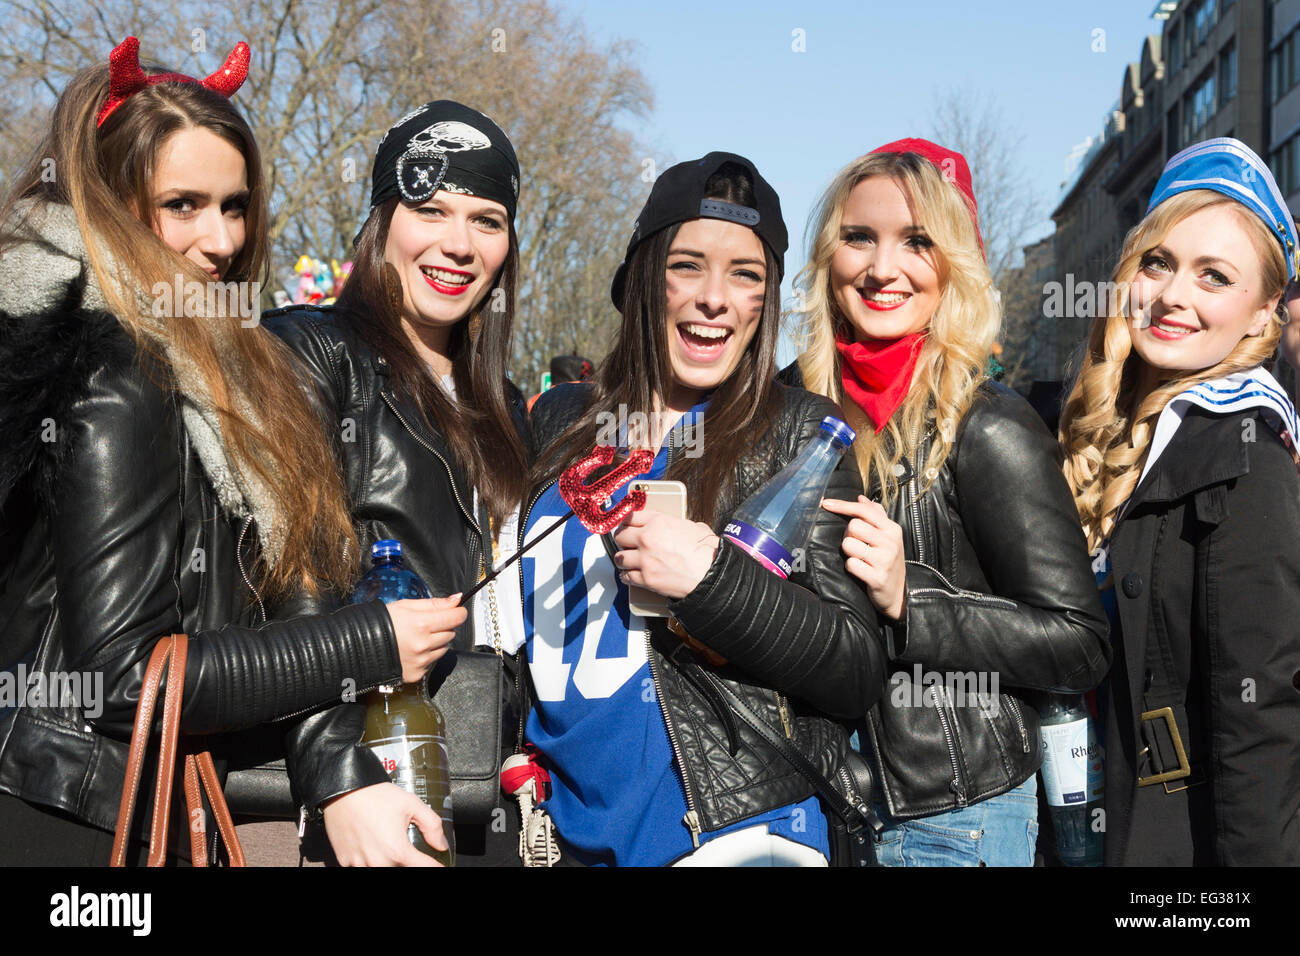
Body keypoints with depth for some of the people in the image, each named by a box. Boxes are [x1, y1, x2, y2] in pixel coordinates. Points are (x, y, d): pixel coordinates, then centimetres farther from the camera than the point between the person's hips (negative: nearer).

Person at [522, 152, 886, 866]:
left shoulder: (801, 431, -6)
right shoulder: (558, 423, 4)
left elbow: (860, 672, -10)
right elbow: (510, 615, 16)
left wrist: (712, 576, -22)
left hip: (738, 833, -3)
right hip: (570, 837, 4)